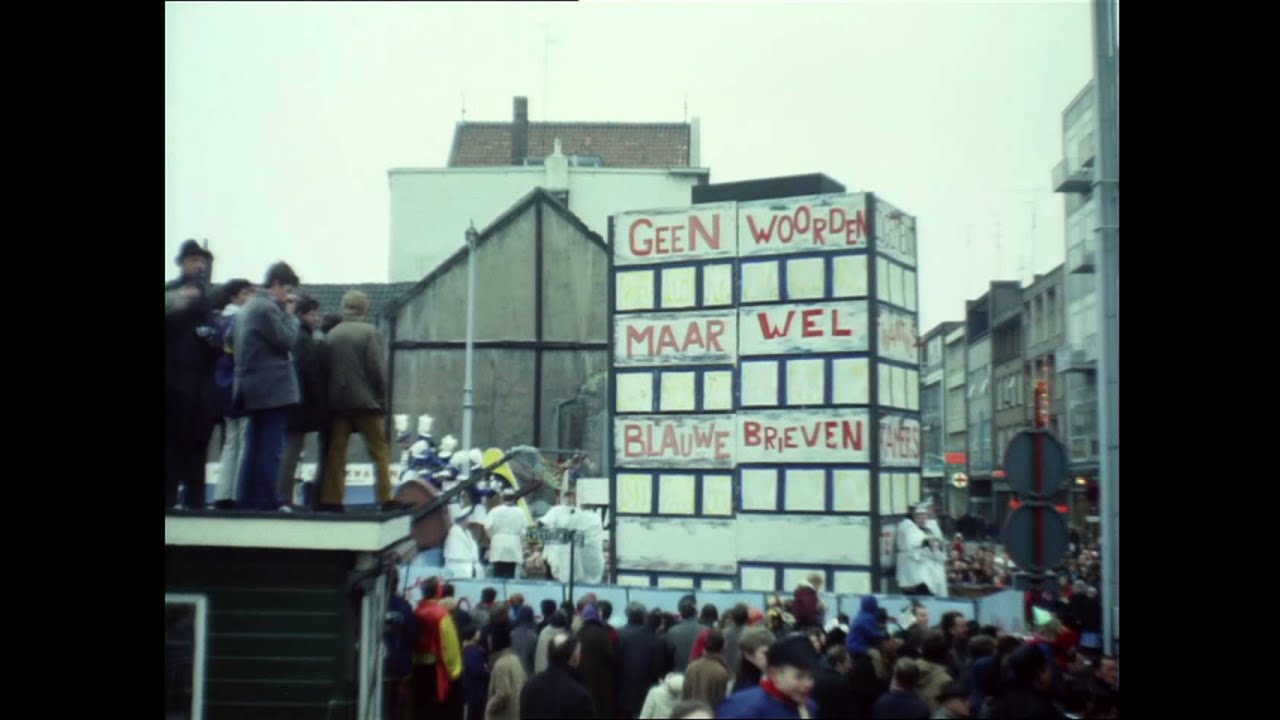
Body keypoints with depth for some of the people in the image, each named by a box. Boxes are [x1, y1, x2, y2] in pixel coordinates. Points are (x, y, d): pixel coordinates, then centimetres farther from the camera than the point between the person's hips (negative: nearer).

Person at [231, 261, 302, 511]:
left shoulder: (249, 307, 19)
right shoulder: (268, 308, -13)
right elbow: (287, 340, -13)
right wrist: (289, 313, -3)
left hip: (254, 387, 10)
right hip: (274, 387, -10)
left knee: (255, 446, 9)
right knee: (271, 447, -9)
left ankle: (251, 499, 9)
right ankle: (267, 499, -10)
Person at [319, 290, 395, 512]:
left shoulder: (332, 334, 6)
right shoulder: (370, 332, -6)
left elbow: (325, 369, 7)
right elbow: (378, 369, -10)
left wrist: (331, 398, 13)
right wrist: (382, 398, -1)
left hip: (337, 401, 4)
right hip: (365, 400, -4)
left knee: (336, 452, 7)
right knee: (380, 451, 3)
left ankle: (331, 500, 5)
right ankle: (386, 498, -2)